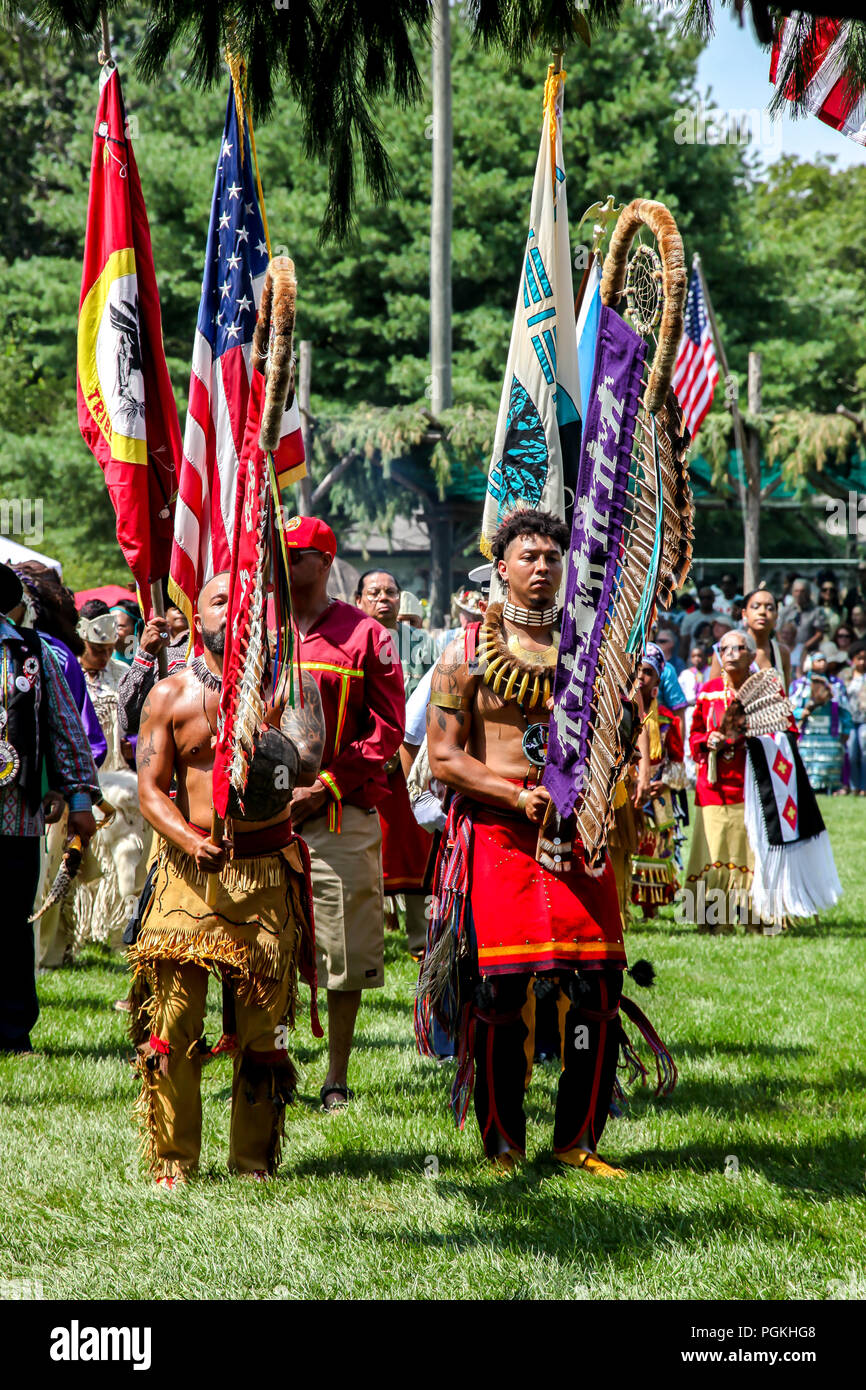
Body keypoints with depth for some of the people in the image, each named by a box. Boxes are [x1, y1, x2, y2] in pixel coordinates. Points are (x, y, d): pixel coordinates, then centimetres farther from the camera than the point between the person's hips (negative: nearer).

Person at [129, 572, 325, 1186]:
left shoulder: (289, 685, 7)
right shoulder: (171, 694, 8)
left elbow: (307, 764, -8)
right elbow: (150, 789, 3)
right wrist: (189, 839, -14)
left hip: (268, 874, 0)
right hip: (189, 870, 0)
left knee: (264, 1023, 1)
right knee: (175, 1020, -6)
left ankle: (255, 1159, 13)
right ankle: (173, 1161, 3)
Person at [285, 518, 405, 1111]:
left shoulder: (364, 635, 1)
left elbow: (387, 729, -1)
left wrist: (326, 786, -10)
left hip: (342, 815, -2)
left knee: (346, 956, 1)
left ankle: (337, 1079, 9)